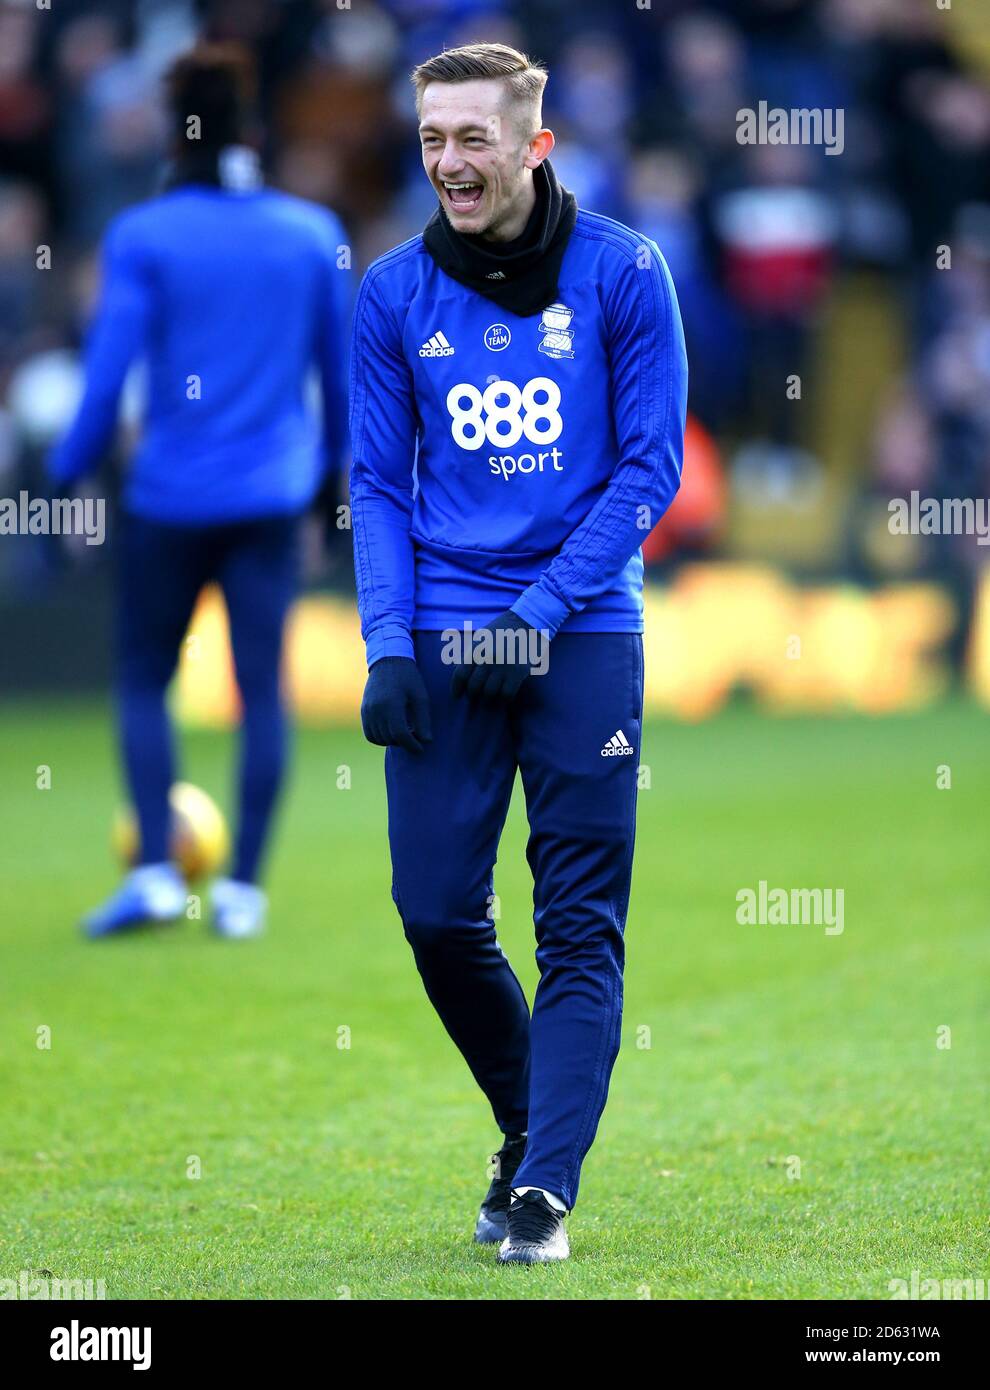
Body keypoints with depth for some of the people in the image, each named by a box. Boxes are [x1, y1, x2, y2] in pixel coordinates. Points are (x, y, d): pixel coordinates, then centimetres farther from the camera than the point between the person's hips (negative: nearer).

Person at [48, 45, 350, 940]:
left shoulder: (142, 238, -6)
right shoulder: (313, 232, 4)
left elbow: (109, 372, -9)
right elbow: (342, 370, 10)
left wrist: (67, 472, 3)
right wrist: (330, 464, 25)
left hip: (170, 496, -2)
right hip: (272, 496, 2)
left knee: (144, 681, 9)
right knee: (262, 688, 3)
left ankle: (156, 872, -3)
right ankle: (242, 889, 1)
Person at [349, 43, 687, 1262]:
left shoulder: (621, 273, -3)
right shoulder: (393, 292, 5)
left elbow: (652, 465, -3)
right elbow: (377, 483, 8)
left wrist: (545, 611, -11)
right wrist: (387, 643, -4)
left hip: (583, 636, -2)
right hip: (442, 642, 3)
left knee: (580, 929, -5)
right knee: (437, 917, 1)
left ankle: (546, 1188, -5)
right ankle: (531, 1128, 24)